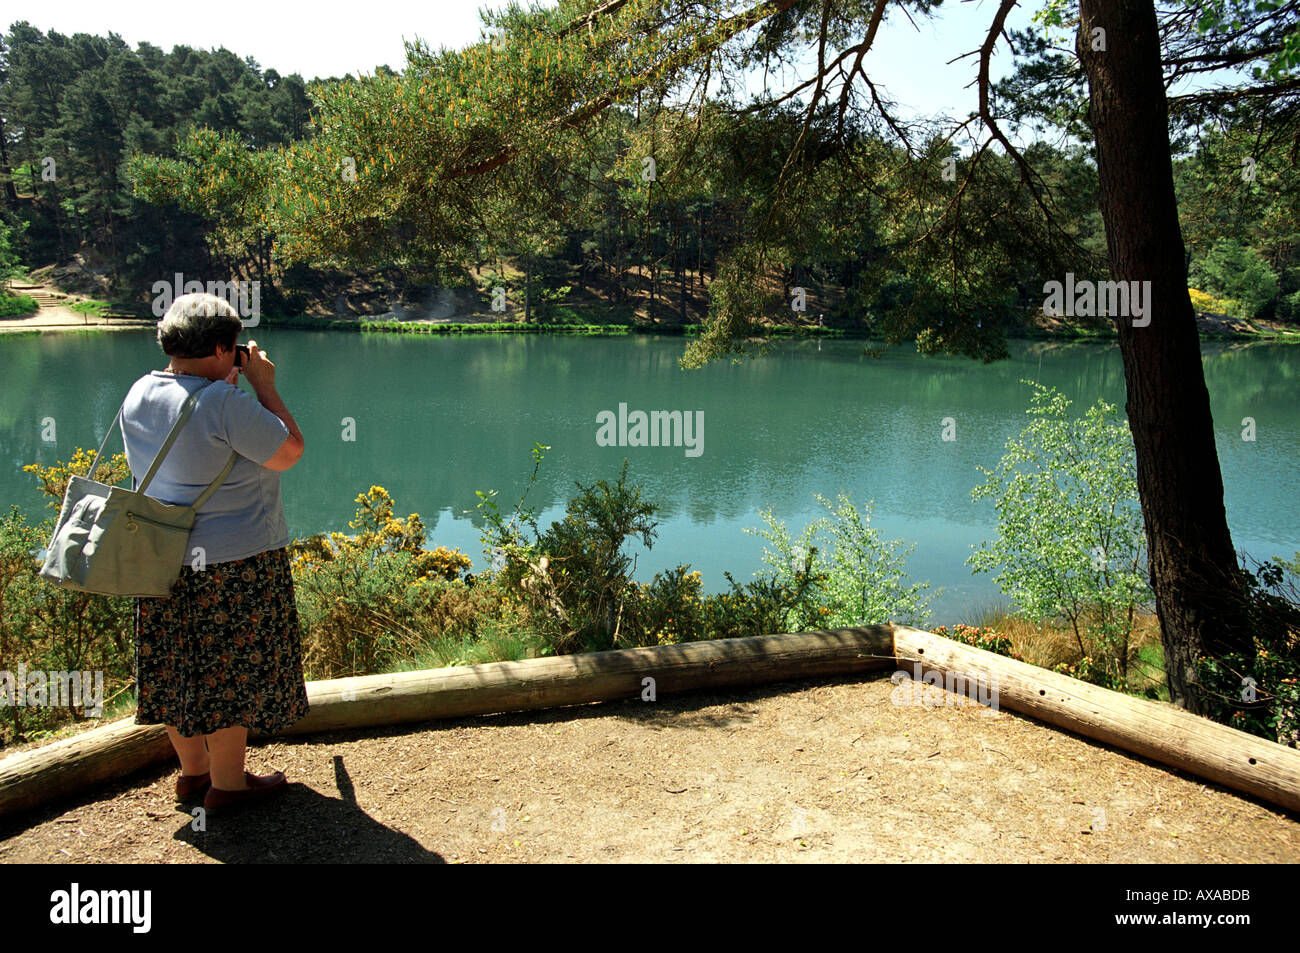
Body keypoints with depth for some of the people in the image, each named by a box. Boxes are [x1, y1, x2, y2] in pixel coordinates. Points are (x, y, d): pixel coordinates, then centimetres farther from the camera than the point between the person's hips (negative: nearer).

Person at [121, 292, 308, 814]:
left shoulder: (138, 395, 4)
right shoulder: (224, 402, -22)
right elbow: (288, 452, -15)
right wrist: (264, 385, -7)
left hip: (163, 556, 8)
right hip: (231, 561, -8)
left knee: (178, 666, 17)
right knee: (231, 671, 6)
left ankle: (192, 771, 32)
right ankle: (227, 782, 18)